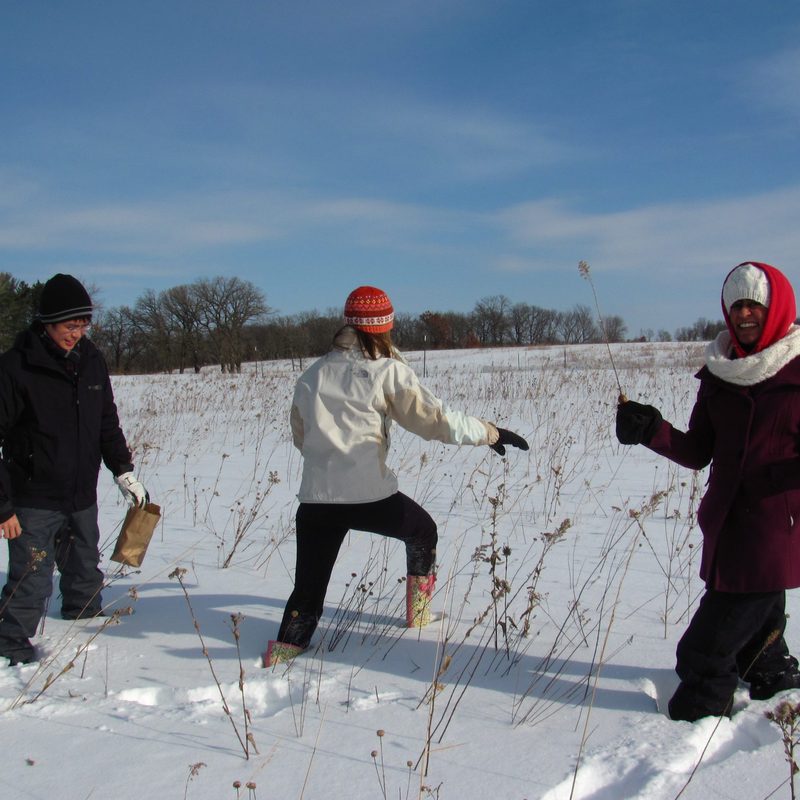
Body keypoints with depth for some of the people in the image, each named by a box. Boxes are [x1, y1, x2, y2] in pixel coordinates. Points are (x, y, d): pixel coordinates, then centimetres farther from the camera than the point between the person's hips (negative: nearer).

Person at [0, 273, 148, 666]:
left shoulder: (91, 360, 3)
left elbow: (107, 423, 16)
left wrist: (123, 471, 12)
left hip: (82, 497, 6)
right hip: (34, 502, -6)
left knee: (85, 572, 23)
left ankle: (85, 620, 45)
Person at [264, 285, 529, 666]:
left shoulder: (311, 376, 13)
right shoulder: (387, 370, -2)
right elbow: (434, 418, -5)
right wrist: (490, 432, 6)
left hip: (314, 499, 4)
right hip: (369, 494, -3)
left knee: (308, 587, 13)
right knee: (422, 530, 27)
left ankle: (286, 645, -1)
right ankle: (419, 606, 34)